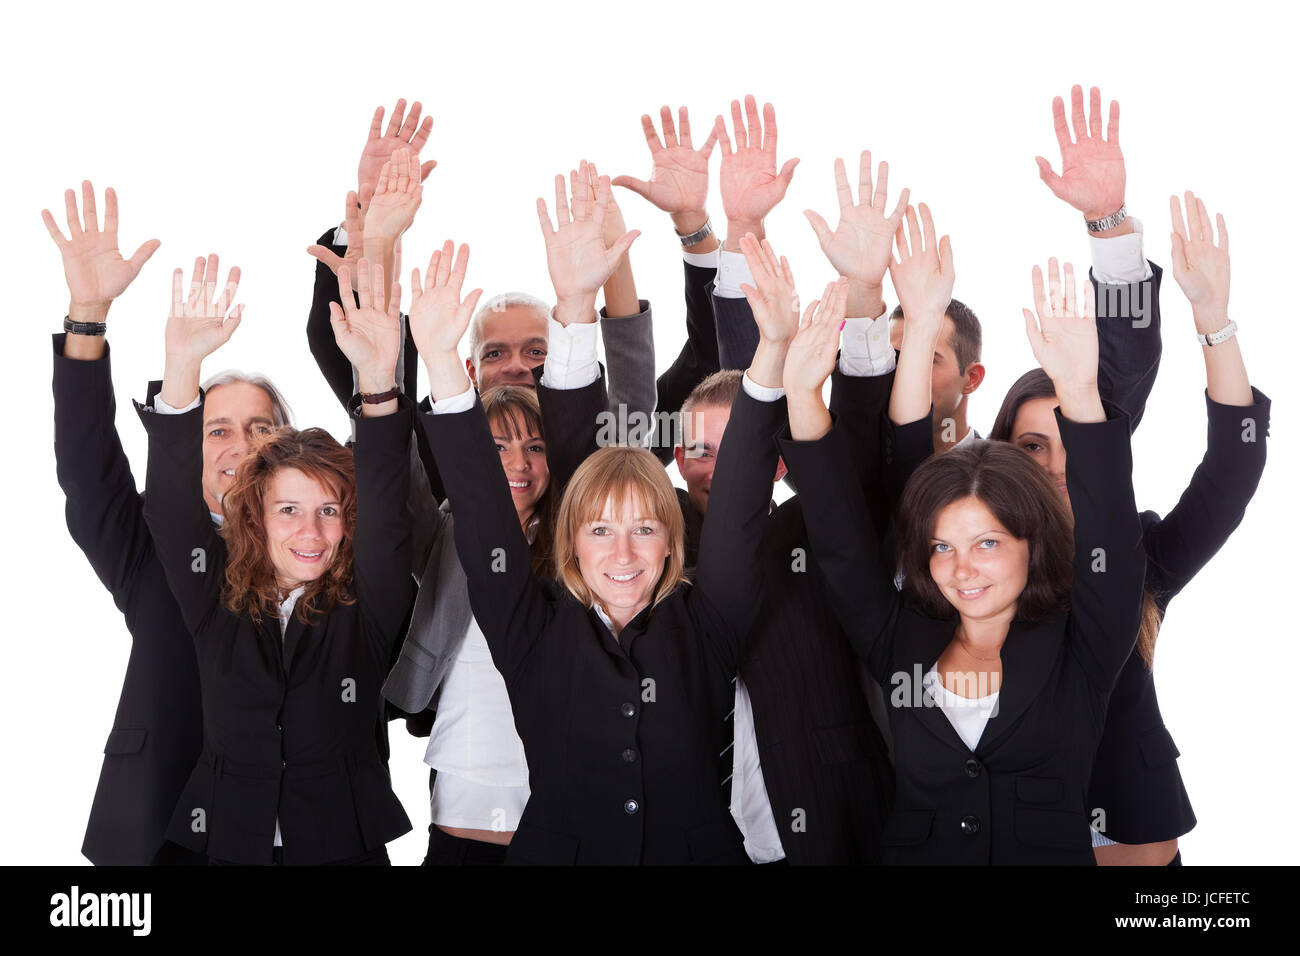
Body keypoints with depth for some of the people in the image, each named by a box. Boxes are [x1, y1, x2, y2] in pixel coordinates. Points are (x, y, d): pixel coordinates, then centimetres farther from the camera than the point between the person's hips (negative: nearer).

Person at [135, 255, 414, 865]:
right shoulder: (219, 603, -1)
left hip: (346, 844, -1)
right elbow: (173, 508, -12)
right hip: (226, 842, 1)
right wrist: (181, 369, -25)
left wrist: (379, 381, -34)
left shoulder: (367, 609, -4)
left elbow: (386, 514, -19)